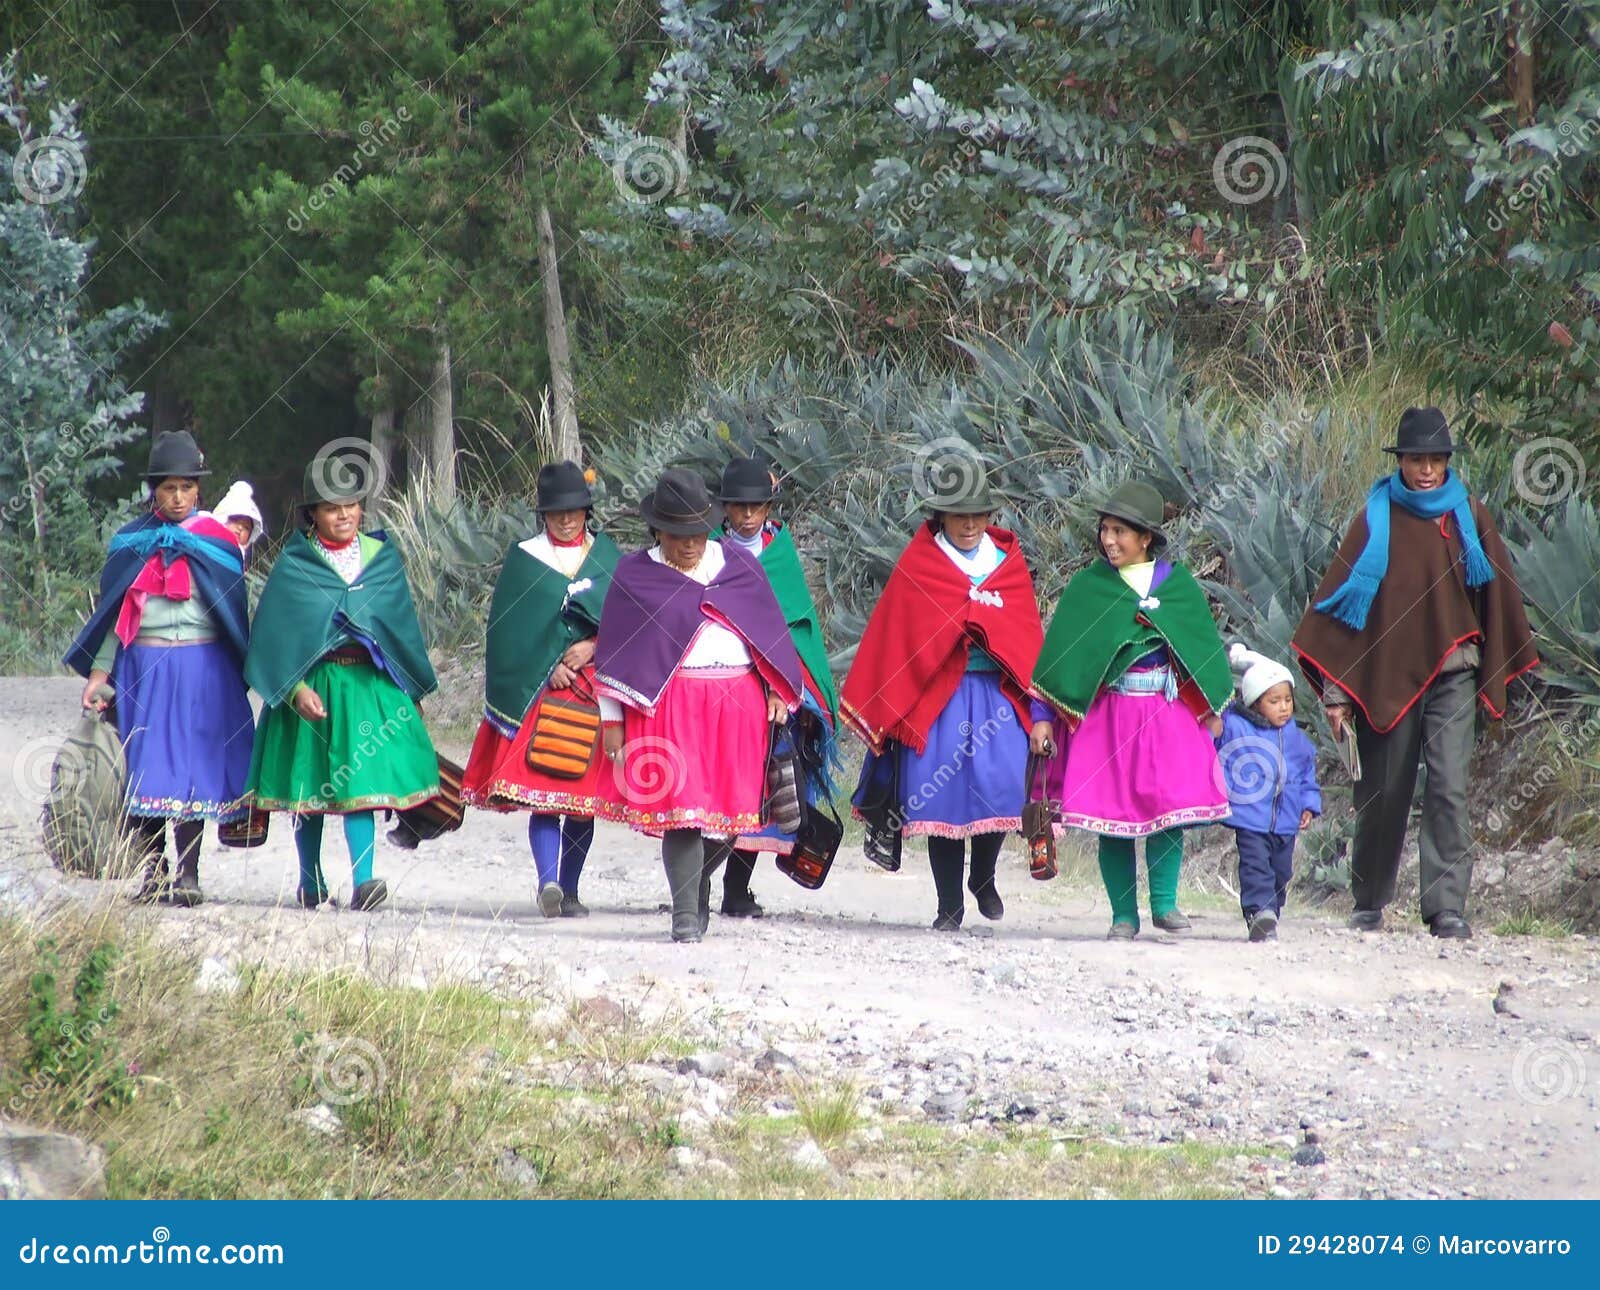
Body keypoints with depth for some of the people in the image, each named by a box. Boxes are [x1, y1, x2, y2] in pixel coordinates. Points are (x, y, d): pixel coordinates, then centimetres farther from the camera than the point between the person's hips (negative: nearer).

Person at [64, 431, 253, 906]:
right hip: (142, 668, 2)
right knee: (146, 766, 0)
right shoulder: (131, 541, 9)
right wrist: (99, 672, 3)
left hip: (201, 668, -2)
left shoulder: (215, 540, 4)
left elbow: (233, 608, 5)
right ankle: (153, 873, 5)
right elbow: (114, 611, 10)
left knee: (192, 765, -5)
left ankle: (188, 875, -3)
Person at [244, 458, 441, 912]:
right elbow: (275, 632, -4)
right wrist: (296, 688, -15)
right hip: (311, 683, -1)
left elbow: (402, 624, 15)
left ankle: (363, 883, -19)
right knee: (309, 788, 7)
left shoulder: (382, 558, 7)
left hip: (370, 684, 1)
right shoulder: (294, 564, -1)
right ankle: (311, 883, 23)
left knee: (362, 778, -13)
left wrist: (415, 687, 16)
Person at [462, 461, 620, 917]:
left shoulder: (608, 558, 12)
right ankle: (548, 881, -20)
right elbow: (512, 627, 1)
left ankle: (569, 889, 2)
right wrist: (550, 668, -10)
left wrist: (593, 647, -13)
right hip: (537, 688, -2)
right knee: (542, 791, -11)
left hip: (595, 688, 2)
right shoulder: (523, 558, 7)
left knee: (583, 794, 0)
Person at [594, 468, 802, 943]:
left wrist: (778, 690, 9)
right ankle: (686, 914, -6)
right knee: (682, 805, -10)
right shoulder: (634, 575, 6)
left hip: (738, 704, 3)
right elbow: (615, 652, 6)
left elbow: (770, 628, 17)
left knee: (730, 806, 2)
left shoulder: (739, 565, 12)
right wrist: (612, 718, 1)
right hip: (670, 704, -3)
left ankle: (697, 884, 28)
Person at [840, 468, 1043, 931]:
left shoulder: (1008, 563, 13)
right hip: (934, 696, -1)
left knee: (1000, 783, -15)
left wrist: (1036, 702, 7)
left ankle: (983, 877, 11)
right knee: (942, 794, -5)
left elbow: (1029, 635, 14)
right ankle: (949, 906, 5)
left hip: (997, 694, 1)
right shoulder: (917, 565, 6)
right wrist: (881, 706, -2)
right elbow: (891, 635, 4)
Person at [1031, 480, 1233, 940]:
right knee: (1112, 816, -1)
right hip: (1105, 713, 0)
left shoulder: (1179, 585, 5)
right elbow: (1058, 651, 3)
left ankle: (1164, 902, 4)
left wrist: (1213, 706, 13)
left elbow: (1205, 644, 14)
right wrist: (1043, 716, -2)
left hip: (1168, 711, 0)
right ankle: (1124, 915, 7)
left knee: (1170, 806, -9)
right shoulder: (1087, 586, 2)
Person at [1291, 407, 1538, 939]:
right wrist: (1336, 690, -4)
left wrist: (1497, 674, 10)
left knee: (1450, 790, -12)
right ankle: (1369, 903, 22)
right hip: (1385, 676, 0)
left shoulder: (1469, 516, 5)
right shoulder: (1376, 518, 1)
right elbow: (1341, 598, 1)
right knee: (1382, 795, 7)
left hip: (1452, 675, 0)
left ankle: (1447, 906, -13)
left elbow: (1497, 596, 11)